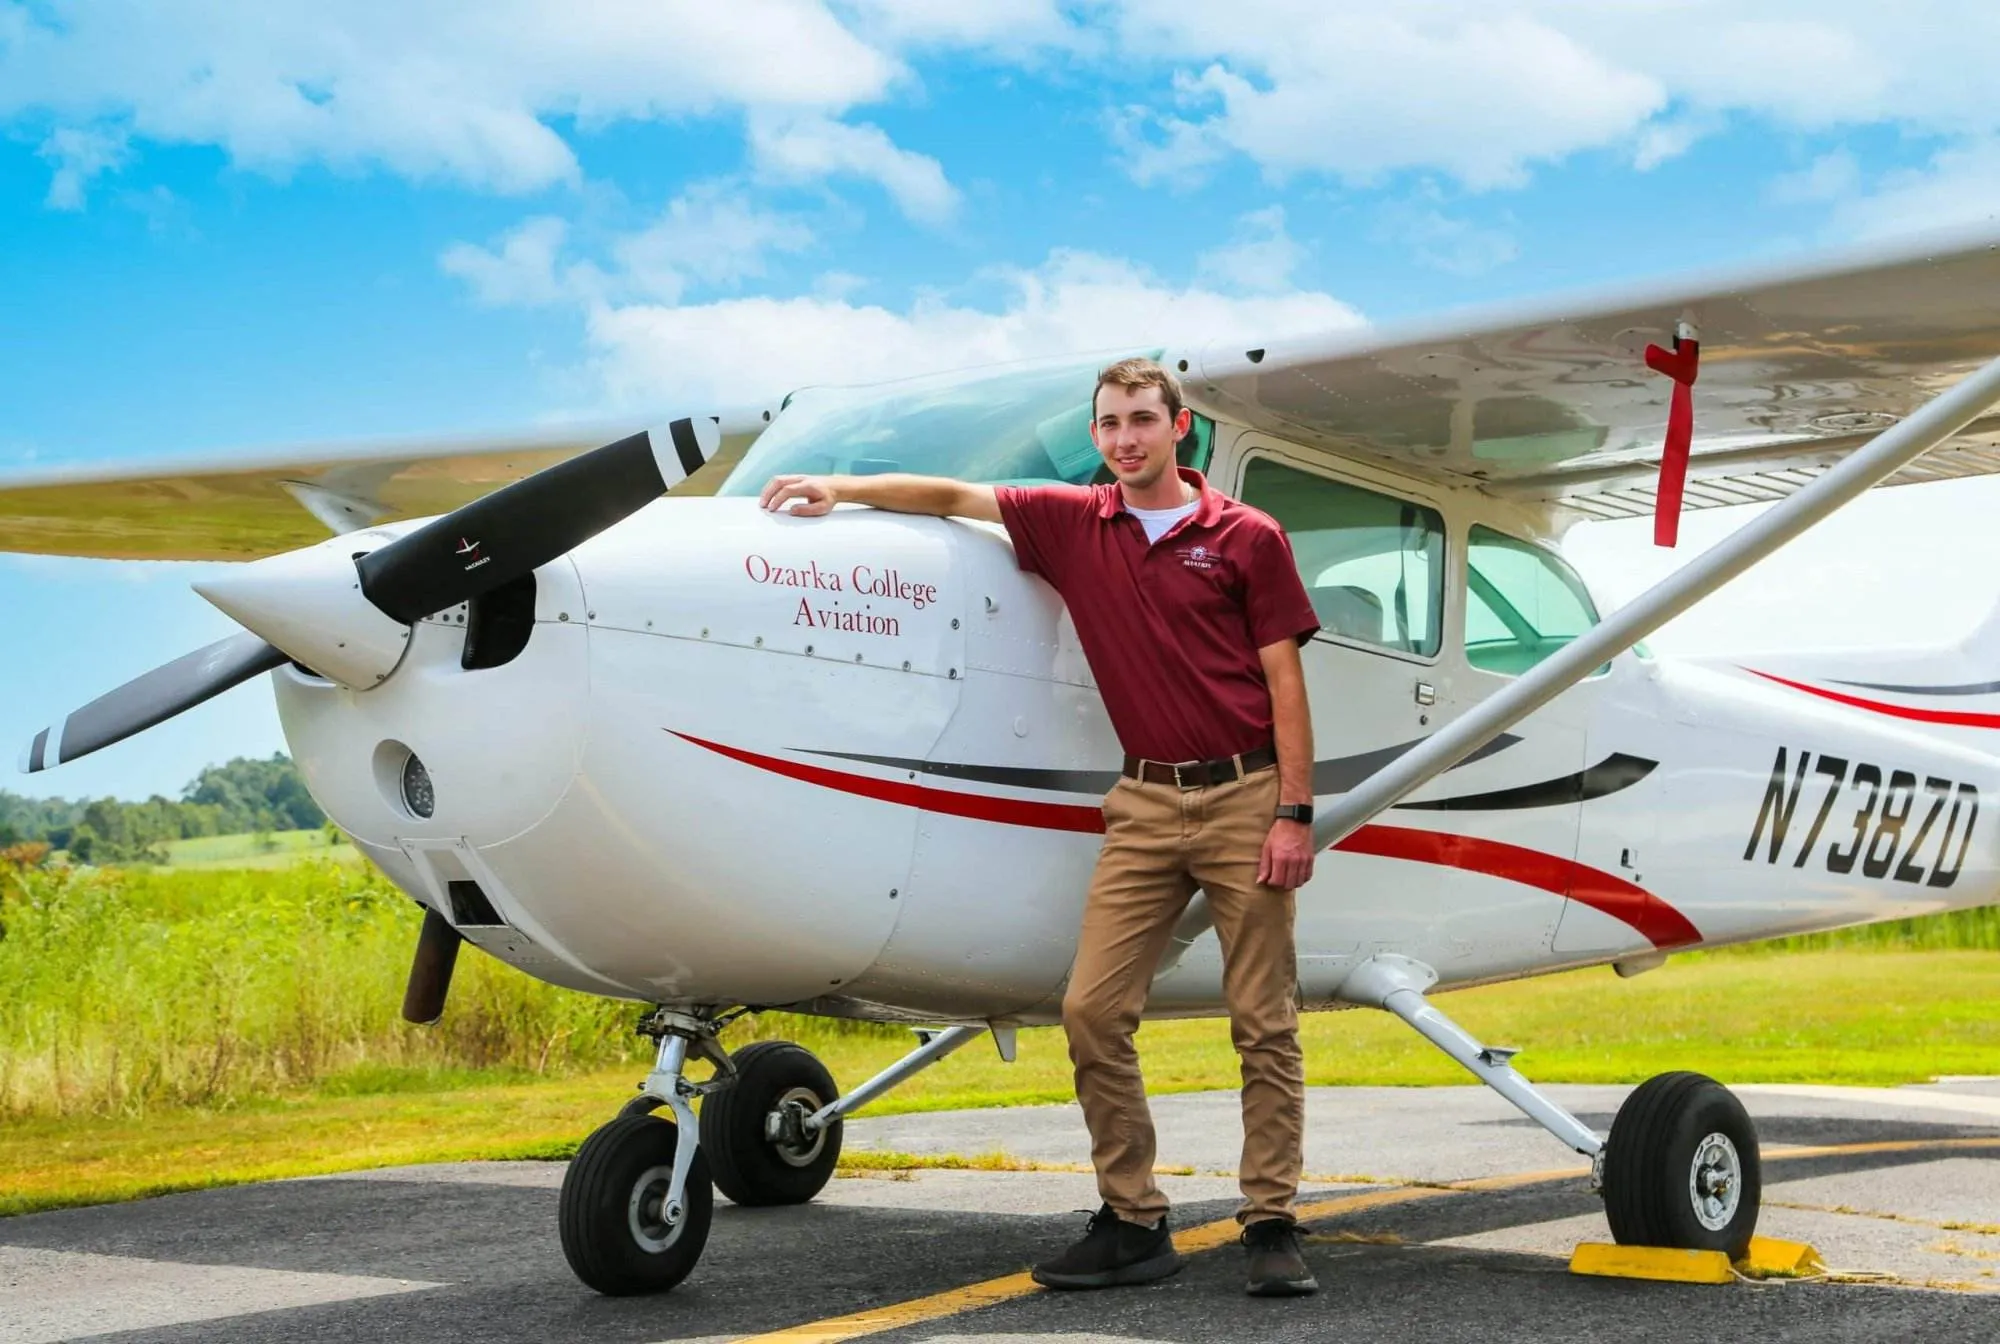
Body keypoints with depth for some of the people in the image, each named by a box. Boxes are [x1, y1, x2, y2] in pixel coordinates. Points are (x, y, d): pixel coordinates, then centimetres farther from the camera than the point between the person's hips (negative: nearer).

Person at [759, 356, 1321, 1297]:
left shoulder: (1247, 537, -2)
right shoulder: (1072, 525, 7)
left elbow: (1284, 683, -3)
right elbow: (954, 497, 13)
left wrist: (1294, 813, -9)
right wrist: (841, 488, 2)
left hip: (1243, 797, -3)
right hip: (1144, 804, 4)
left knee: (1264, 1025, 0)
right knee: (1092, 1012, -3)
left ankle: (1272, 1227, 7)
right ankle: (1132, 1223, 5)